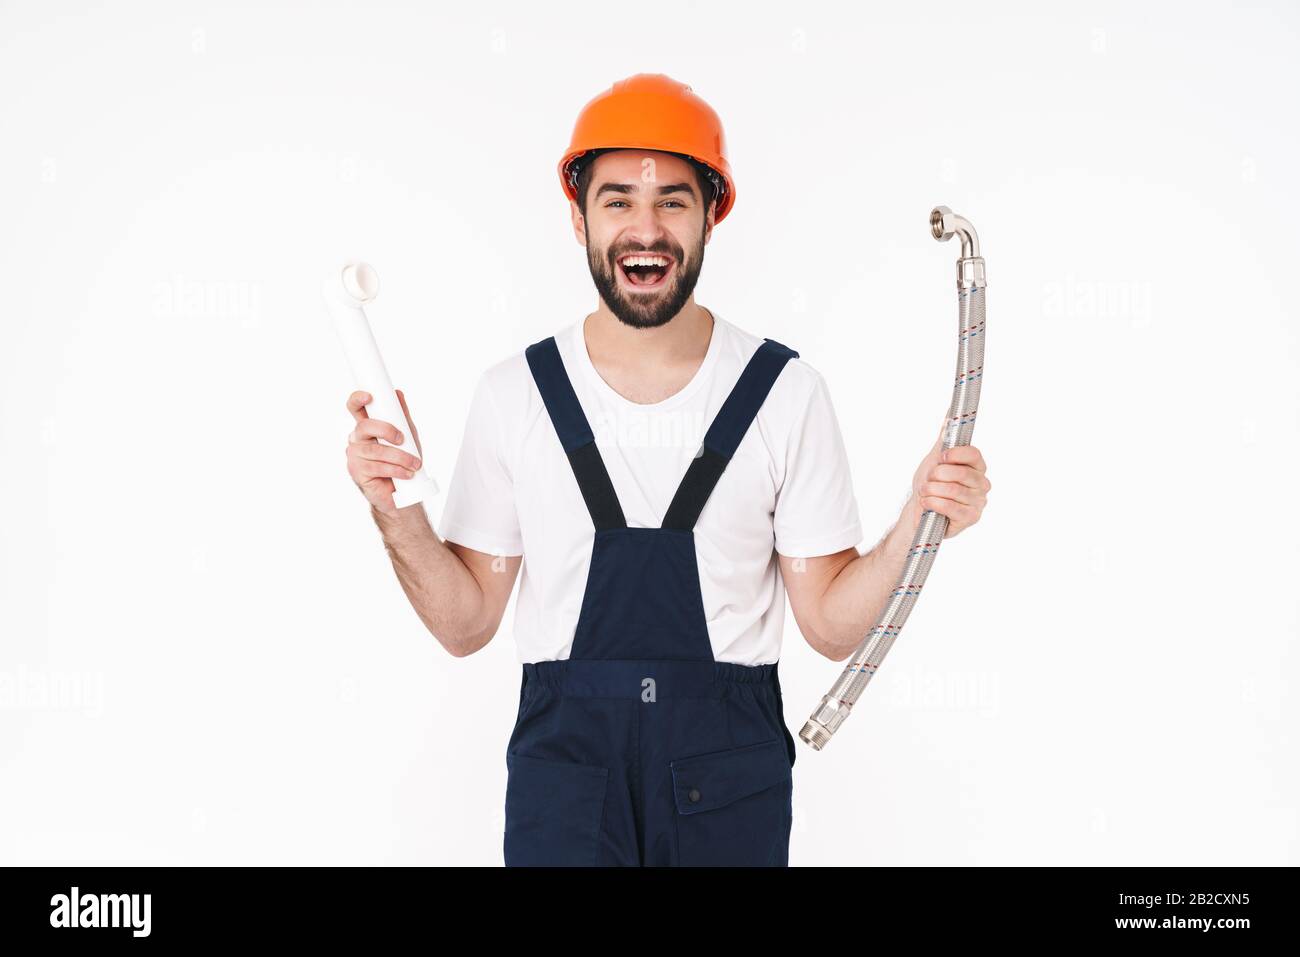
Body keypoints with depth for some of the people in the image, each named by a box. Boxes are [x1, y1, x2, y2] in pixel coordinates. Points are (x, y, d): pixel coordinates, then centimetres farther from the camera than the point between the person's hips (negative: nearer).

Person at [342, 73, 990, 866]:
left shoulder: (785, 392, -3)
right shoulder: (514, 393, 0)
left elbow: (831, 625, 0)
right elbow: (467, 623, 3)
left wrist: (917, 523, -15)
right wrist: (396, 515, -12)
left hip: (729, 772, 0)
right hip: (564, 762, 0)